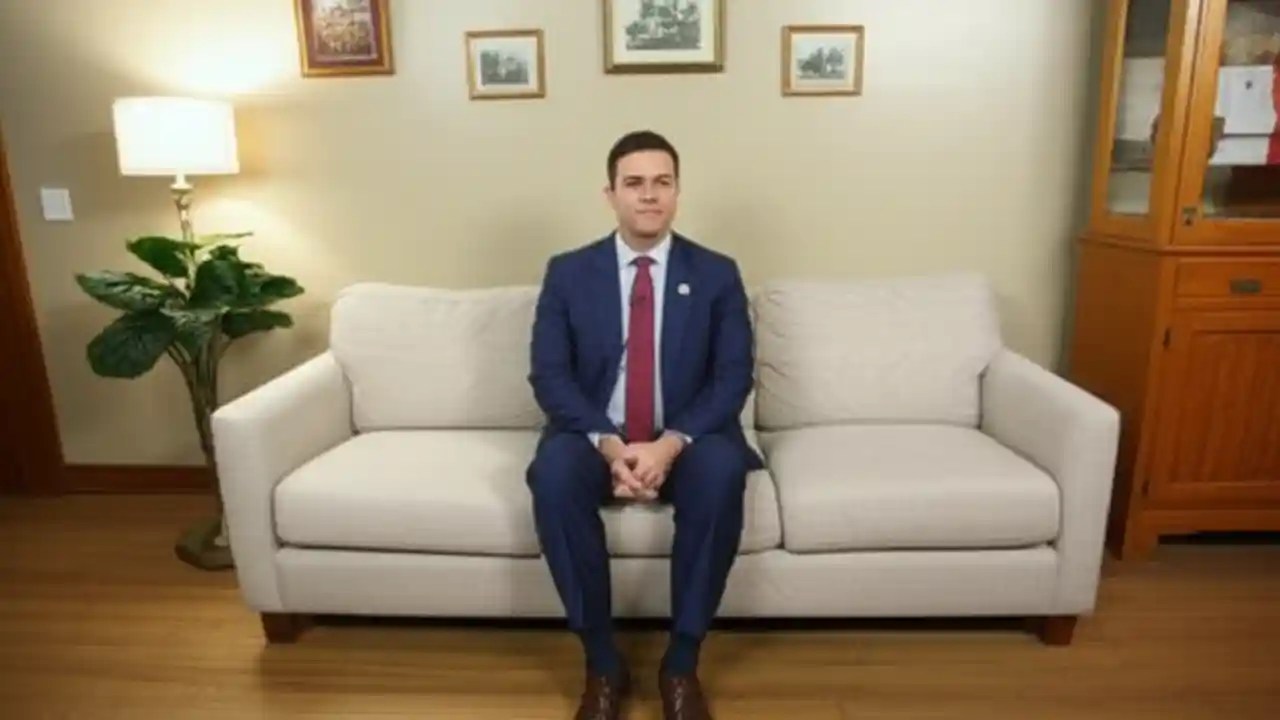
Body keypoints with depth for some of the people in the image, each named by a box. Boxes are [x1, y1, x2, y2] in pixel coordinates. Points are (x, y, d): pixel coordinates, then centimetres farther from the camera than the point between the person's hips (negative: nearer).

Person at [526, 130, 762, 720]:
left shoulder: (717, 274, 3)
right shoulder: (567, 273, 3)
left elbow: (734, 377, -5)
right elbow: (548, 376, -4)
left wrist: (670, 444, -22)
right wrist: (609, 444, -21)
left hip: (686, 444, 0)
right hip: (596, 441, 1)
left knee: (722, 469, -34)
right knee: (553, 471, -33)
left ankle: (682, 663, -16)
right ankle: (602, 664, -16)